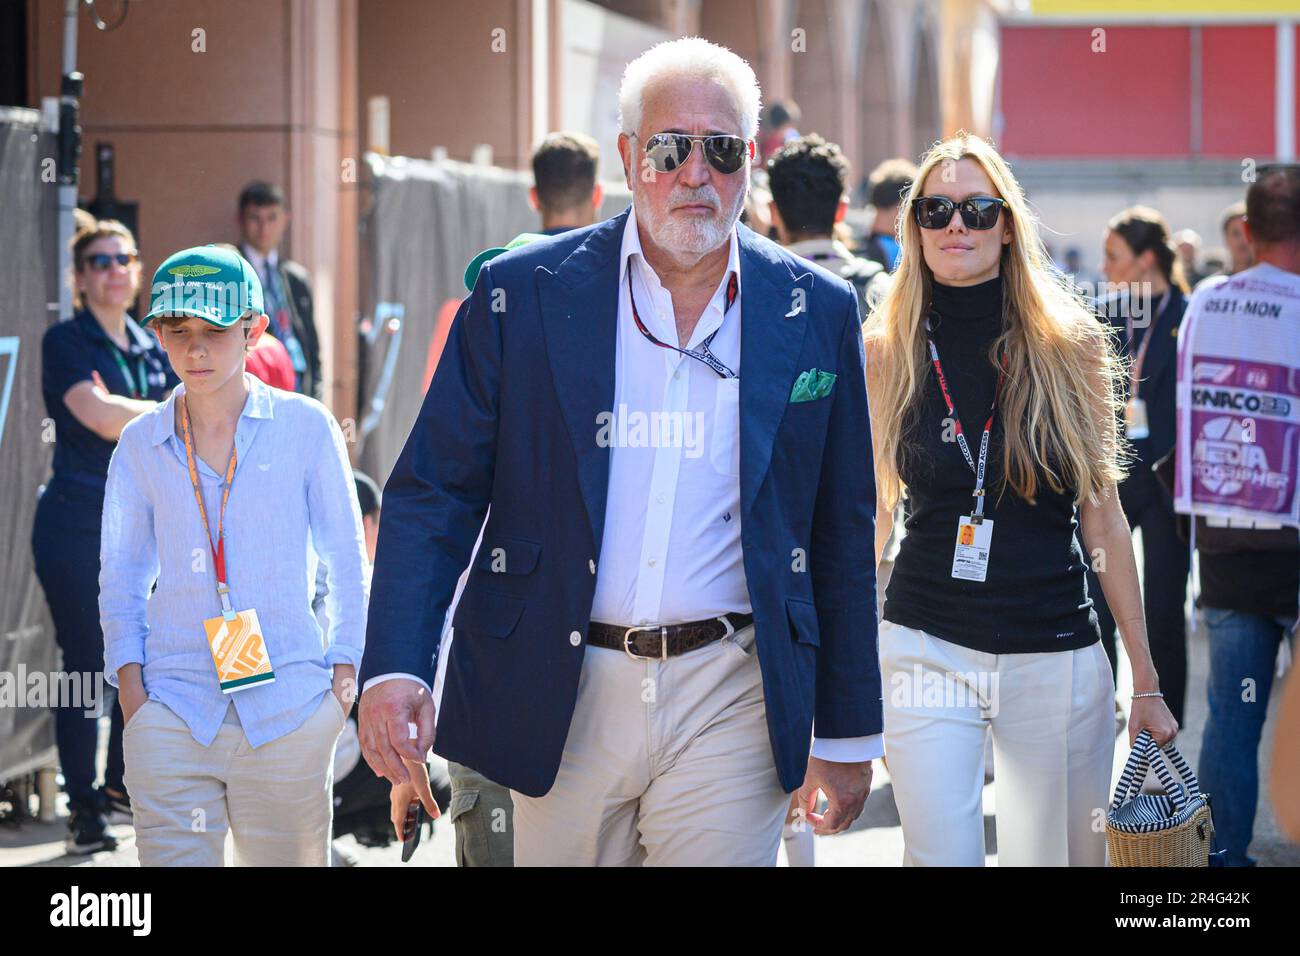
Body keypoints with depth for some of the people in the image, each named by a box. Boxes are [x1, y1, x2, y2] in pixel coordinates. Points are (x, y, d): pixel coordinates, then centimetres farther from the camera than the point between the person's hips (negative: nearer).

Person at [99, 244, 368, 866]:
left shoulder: (305, 427, 3)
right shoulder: (141, 445, 9)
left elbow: (346, 558, 9)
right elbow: (121, 573, 16)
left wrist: (343, 673, 1)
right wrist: (129, 683, 4)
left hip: (287, 709, -1)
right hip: (171, 709, 1)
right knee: (171, 859, -8)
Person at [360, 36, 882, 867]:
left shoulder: (816, 314, 4)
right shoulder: (522, 294, 0)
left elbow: (843, 539, 9)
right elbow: (434, 493, 0)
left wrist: (849, 734, 10)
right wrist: (395, 667, -14)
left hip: (728, 706, 0)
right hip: (562, 698, 0)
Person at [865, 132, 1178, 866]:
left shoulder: (1071, 345, -1)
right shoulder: (887, 352, 1)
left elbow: (1104, 517, 2)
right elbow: (868, 515, 9)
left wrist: (1147, 682, 1)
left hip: (1054, 657, 0)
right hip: (928, 651, 0)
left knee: (1065, 854, 9)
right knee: (941, 856, -7)